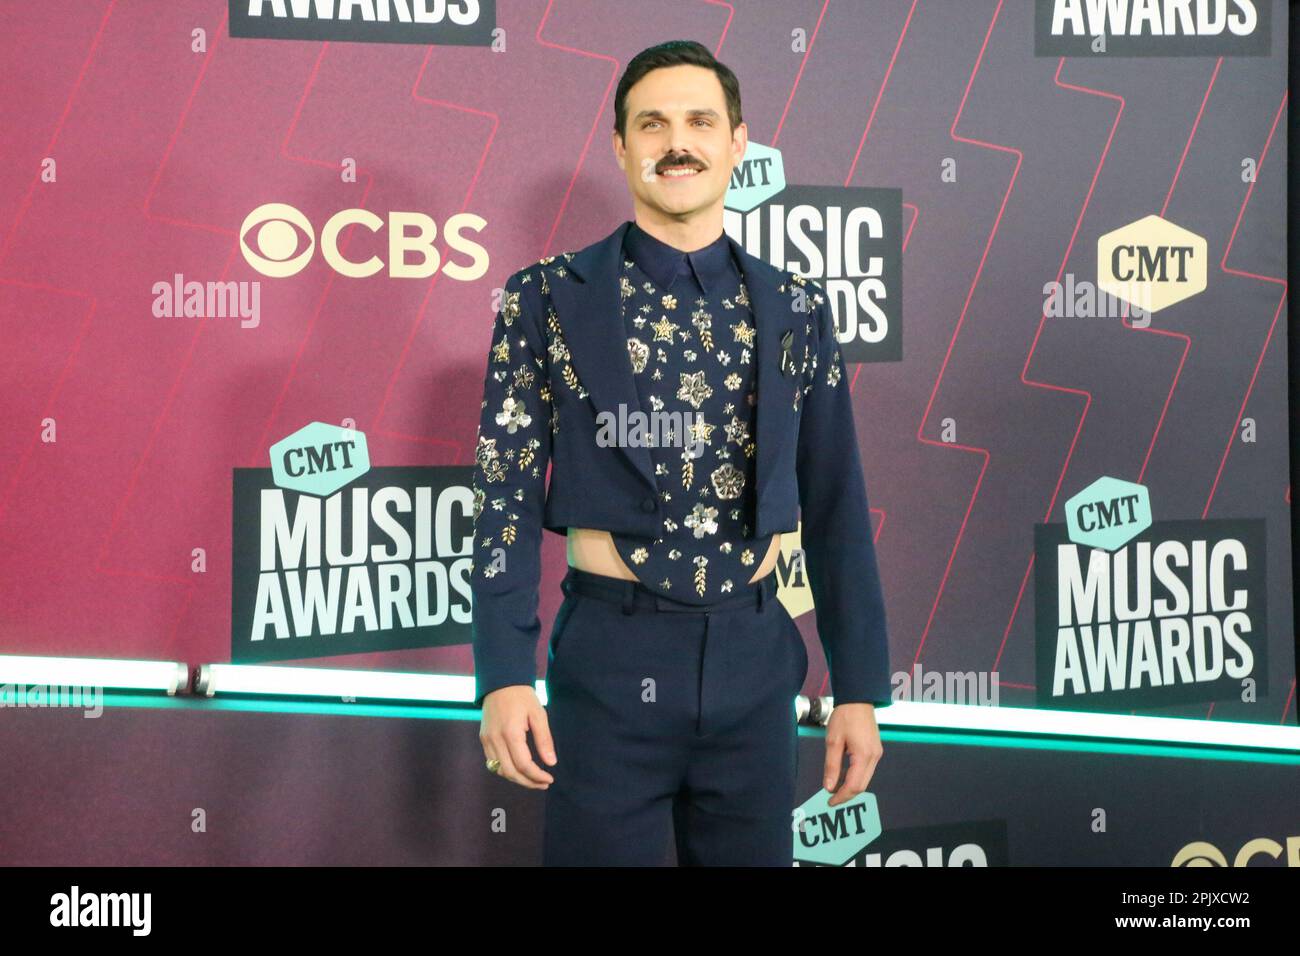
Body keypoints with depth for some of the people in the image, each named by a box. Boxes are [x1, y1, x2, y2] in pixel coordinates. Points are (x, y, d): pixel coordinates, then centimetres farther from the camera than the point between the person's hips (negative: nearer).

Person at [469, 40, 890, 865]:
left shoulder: (795, 310, 5)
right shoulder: (551, 298, -1)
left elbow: (836, 509, 7)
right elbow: (508, 491, -4)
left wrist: (860, 687, 5)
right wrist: (505, 674, -11)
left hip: (756, 657, 3)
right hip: (611, 655, -2)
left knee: (753, 851, 13)